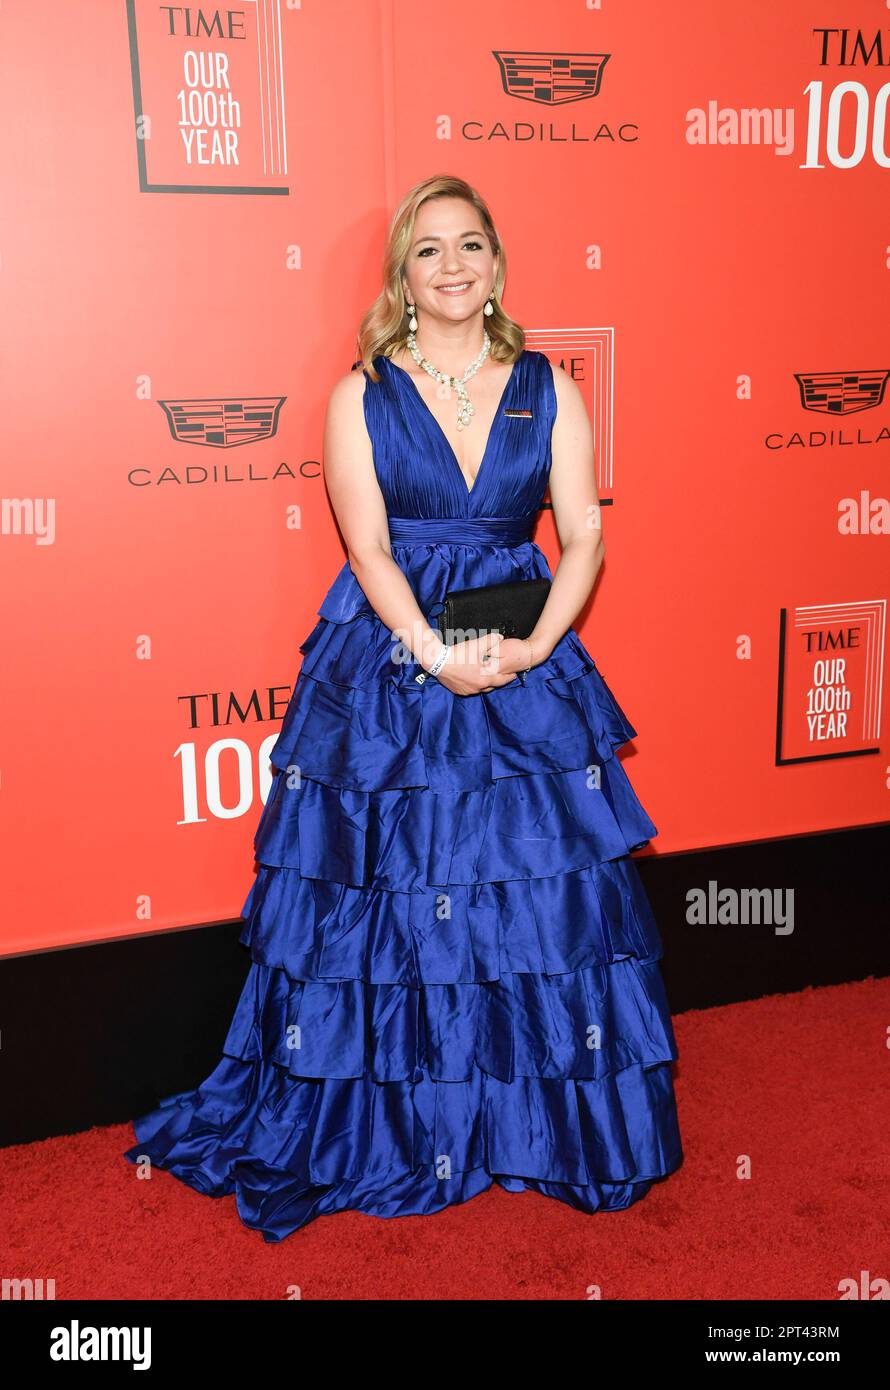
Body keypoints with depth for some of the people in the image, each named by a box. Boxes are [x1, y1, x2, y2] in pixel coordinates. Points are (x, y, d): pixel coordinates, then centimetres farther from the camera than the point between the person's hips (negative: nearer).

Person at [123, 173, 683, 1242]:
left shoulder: (546, 388, 6)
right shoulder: (361, 396, 1)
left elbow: (584, 534, -1)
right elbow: (369, 550, -7)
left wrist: (536, 649, -16)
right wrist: (436, 655, -21)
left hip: (528, 662, 2)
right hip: (386, 660, -1)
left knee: (544, 890, 5)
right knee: (382, 892, 3)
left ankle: (544, 1118, 25)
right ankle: (393, 1122, 23)